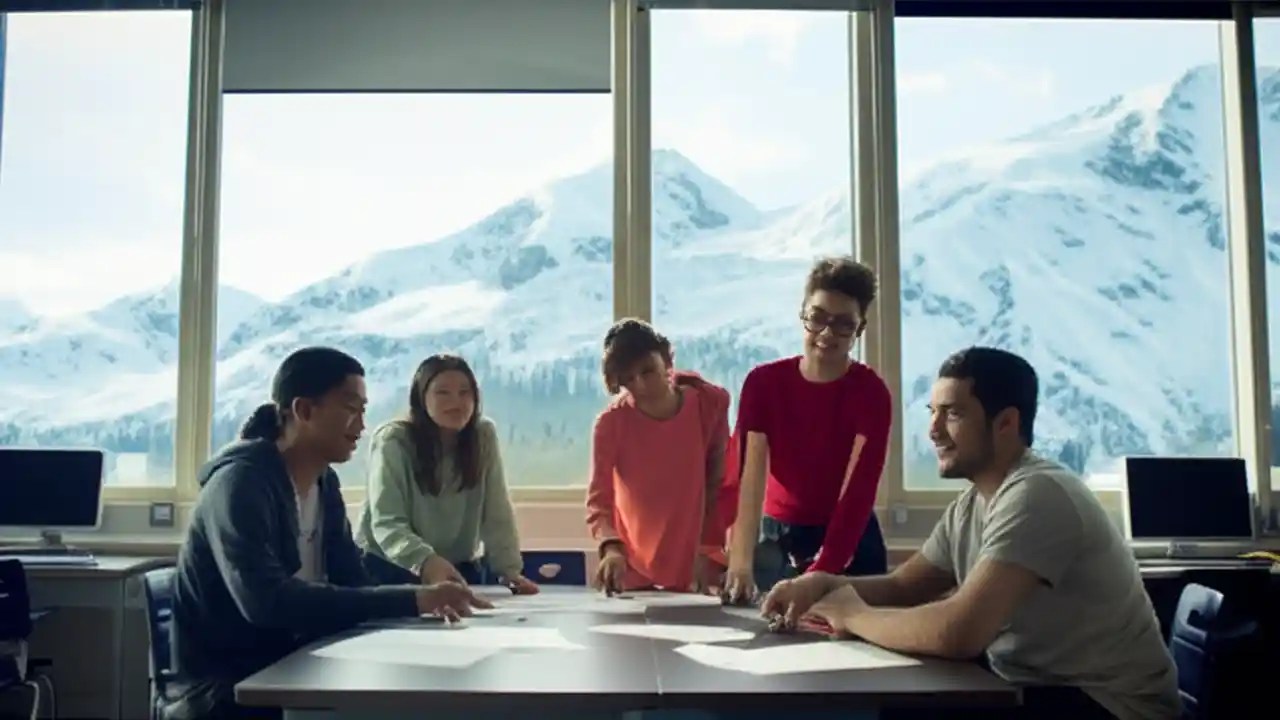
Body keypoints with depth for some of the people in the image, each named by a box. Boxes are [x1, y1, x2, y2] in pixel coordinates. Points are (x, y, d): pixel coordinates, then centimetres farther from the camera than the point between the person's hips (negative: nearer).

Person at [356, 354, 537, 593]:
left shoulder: (484, 435, -8)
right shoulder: (393, 441, -17)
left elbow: (497, 514, -7)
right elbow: (387, 523, -25)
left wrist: (510, 570, -19)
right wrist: (428, 562, -41)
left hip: (459, 568, 3)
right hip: (390, 568, -3)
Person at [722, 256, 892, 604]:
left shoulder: (871, 392, -15)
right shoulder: (763, 382, -9)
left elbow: (858, 491, -23)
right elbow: (749, 476, -20)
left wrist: (819, 575, -36)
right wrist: (741, 562, -34)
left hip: (848, 541, -1)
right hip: (777, 539, 2)